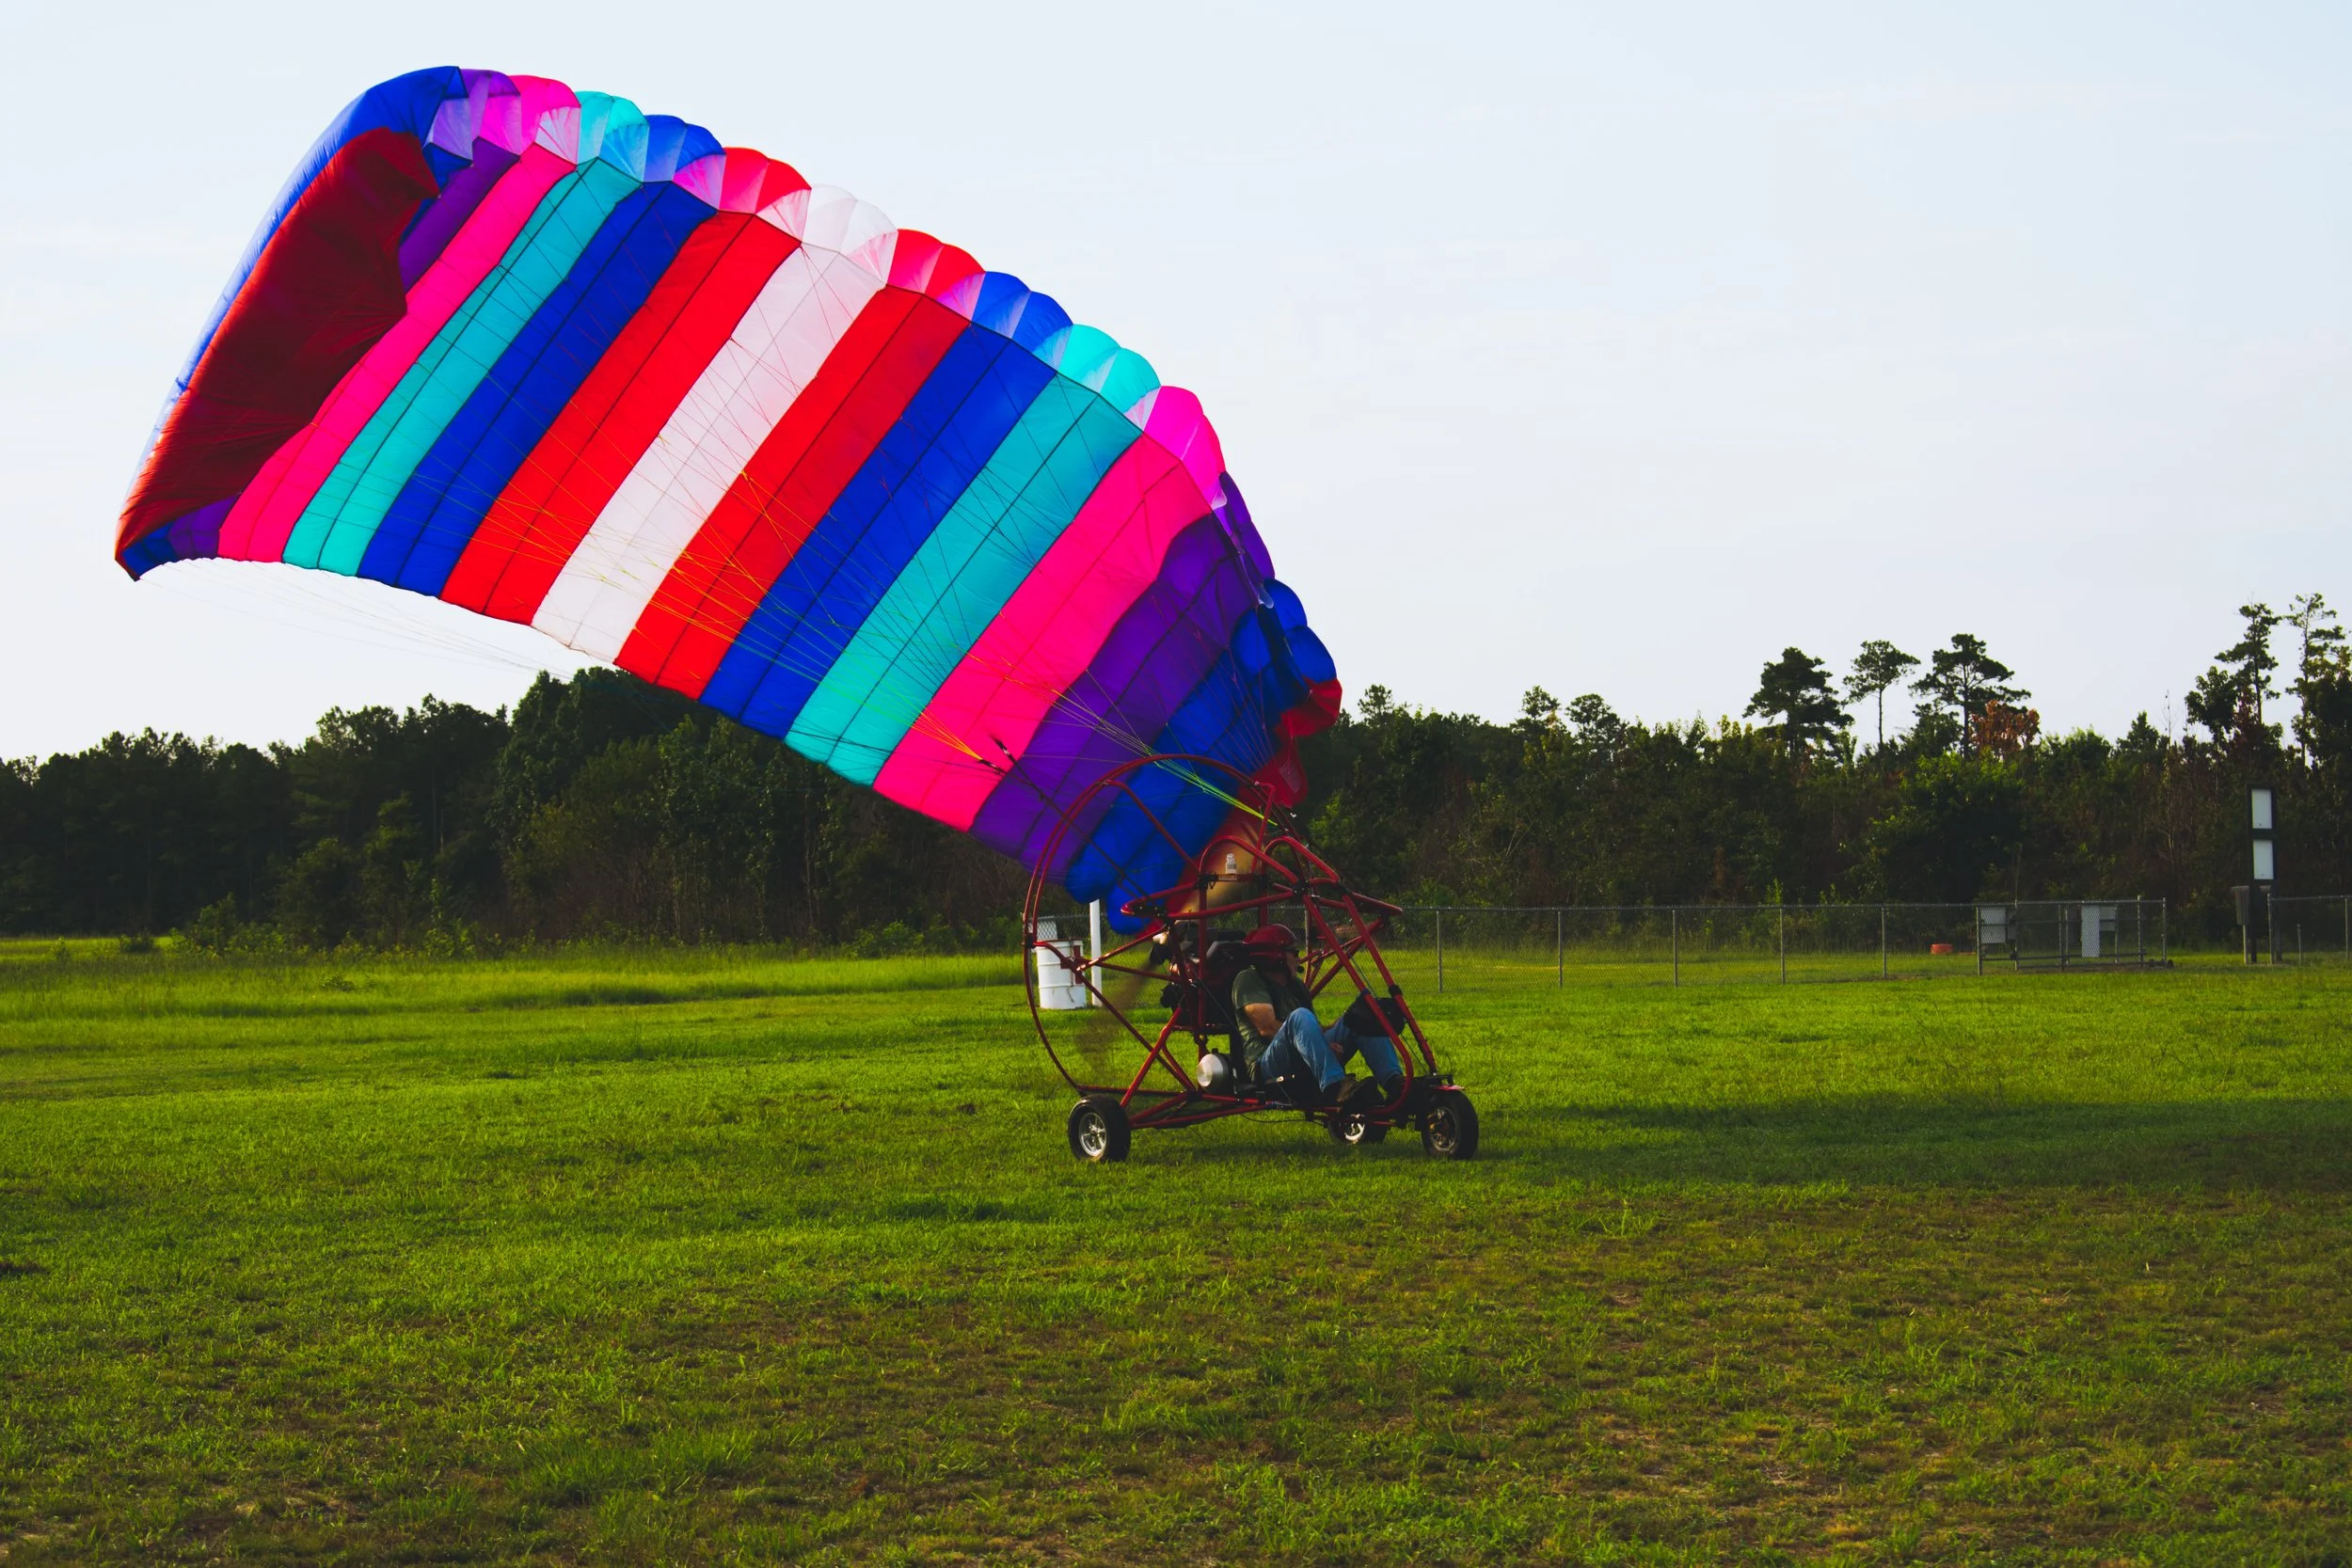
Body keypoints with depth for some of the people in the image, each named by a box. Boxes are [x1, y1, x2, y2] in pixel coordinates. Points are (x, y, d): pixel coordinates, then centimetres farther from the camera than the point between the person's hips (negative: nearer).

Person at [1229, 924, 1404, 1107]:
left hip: (1307, 1069, 7)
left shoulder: (1295, 984, 27)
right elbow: (1267, 1028, -12)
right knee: (1300, 1016, -34)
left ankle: (1394, 1083, -31)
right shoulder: (1248, 979, 2)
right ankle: (1335, 1087, -55)